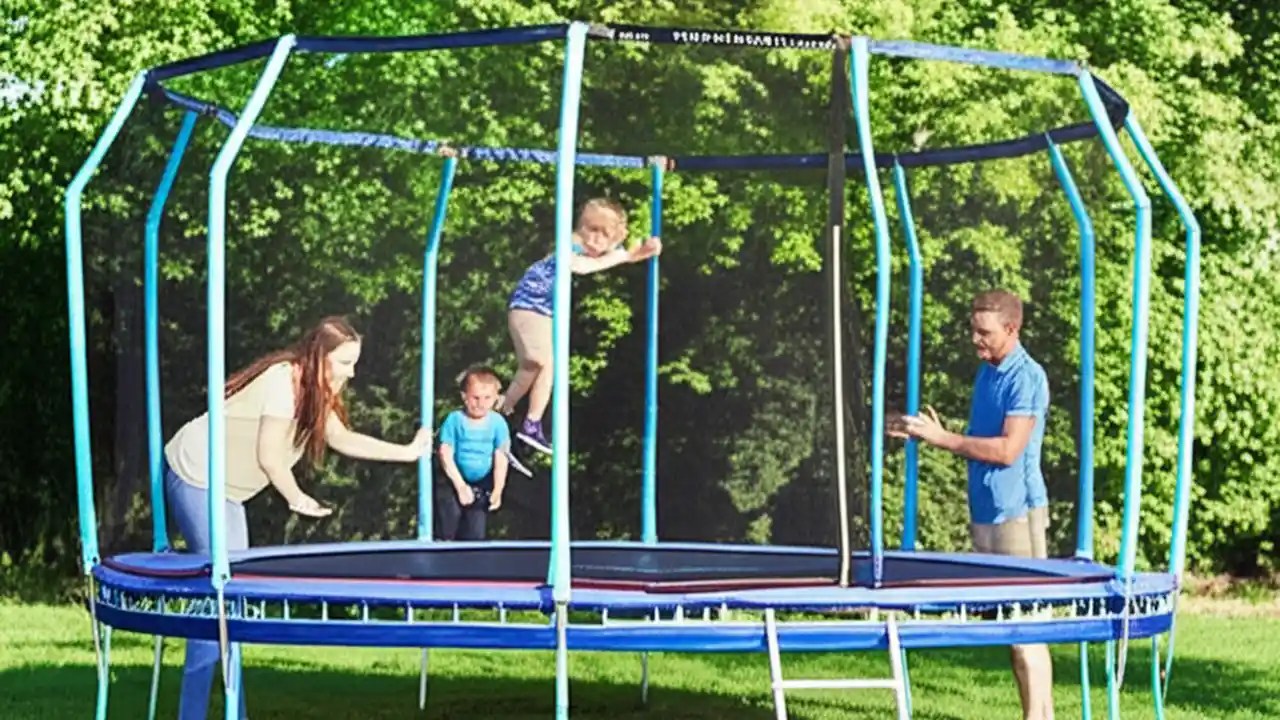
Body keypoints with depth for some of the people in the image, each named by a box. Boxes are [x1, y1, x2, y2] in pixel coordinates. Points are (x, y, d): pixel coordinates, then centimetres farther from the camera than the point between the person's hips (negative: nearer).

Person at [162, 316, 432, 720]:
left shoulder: (314, 393, 9)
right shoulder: (283, 380, -22)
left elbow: (344, 439, 17)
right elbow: (268, 456, -22)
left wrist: (409, 452, 16)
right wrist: (297, 500, -7)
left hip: (226, 490, 10)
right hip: (194, 475, -10)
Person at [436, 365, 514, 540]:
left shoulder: (498, 423, -8)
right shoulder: (455, 419, -13)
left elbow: (501, 459, -7)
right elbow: (446, 454, -14)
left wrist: (497, 491, -13)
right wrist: (461, 486, -19)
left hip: (482, 487, 1)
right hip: (455, 482, -1)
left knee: (475, 532, 4)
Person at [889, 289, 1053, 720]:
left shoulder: (1027, 378, -13)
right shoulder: (986, 373, 14)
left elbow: (1007, 450, -20)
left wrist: (942, 438, -17)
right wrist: (934, 435, 4)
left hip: (1017, 512, -9)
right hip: (986, 512, 9)